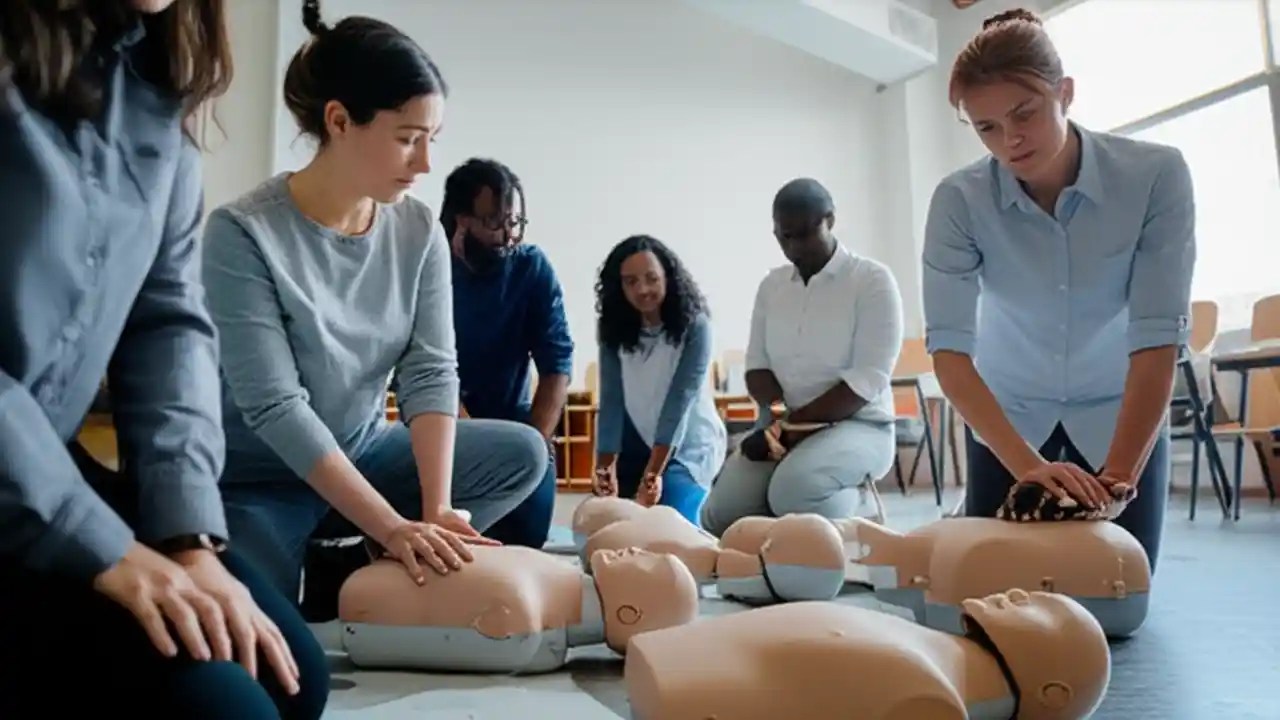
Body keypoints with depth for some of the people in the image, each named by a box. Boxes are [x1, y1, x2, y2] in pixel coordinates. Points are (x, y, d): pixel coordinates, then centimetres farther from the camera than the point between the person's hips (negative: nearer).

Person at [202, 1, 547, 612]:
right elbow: (273, 405, -25)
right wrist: (392, 527, -31)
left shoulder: (419, 230, -7)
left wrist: (436, 510, -25)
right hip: (259, 481, -4)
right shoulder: (244, 232, -21)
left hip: (363, 455, 5)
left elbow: (431, 372, -13)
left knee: (522, 452, -11)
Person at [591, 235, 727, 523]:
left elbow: (679, 402, -24)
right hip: (636, 445, 4)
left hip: (688, 446, -4)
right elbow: (611, 401, -12)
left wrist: (653, 474, -31)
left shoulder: (694, 326, -17)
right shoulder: (613, 330, -5)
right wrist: (605, 468, -24)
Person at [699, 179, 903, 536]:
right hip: (784, 427, 5)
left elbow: (867, 380, -13)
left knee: (793, 487, -35)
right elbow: (757, 365, 9)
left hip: (857, 425, -5)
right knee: (721, 513, -18)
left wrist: (795, 423, -19)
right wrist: (778, 416, -12)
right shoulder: (772, 285, 11)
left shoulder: (873, 280, -5)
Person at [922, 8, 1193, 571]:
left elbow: (1157, 338, -25)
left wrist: (1118, 476, -34)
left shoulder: (1156, 175, -23)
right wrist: (1026, 464, -40)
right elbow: (948, 348, -28)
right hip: (1008, 415, 0)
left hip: (1121, 413, 0)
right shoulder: (959, 200, -23)